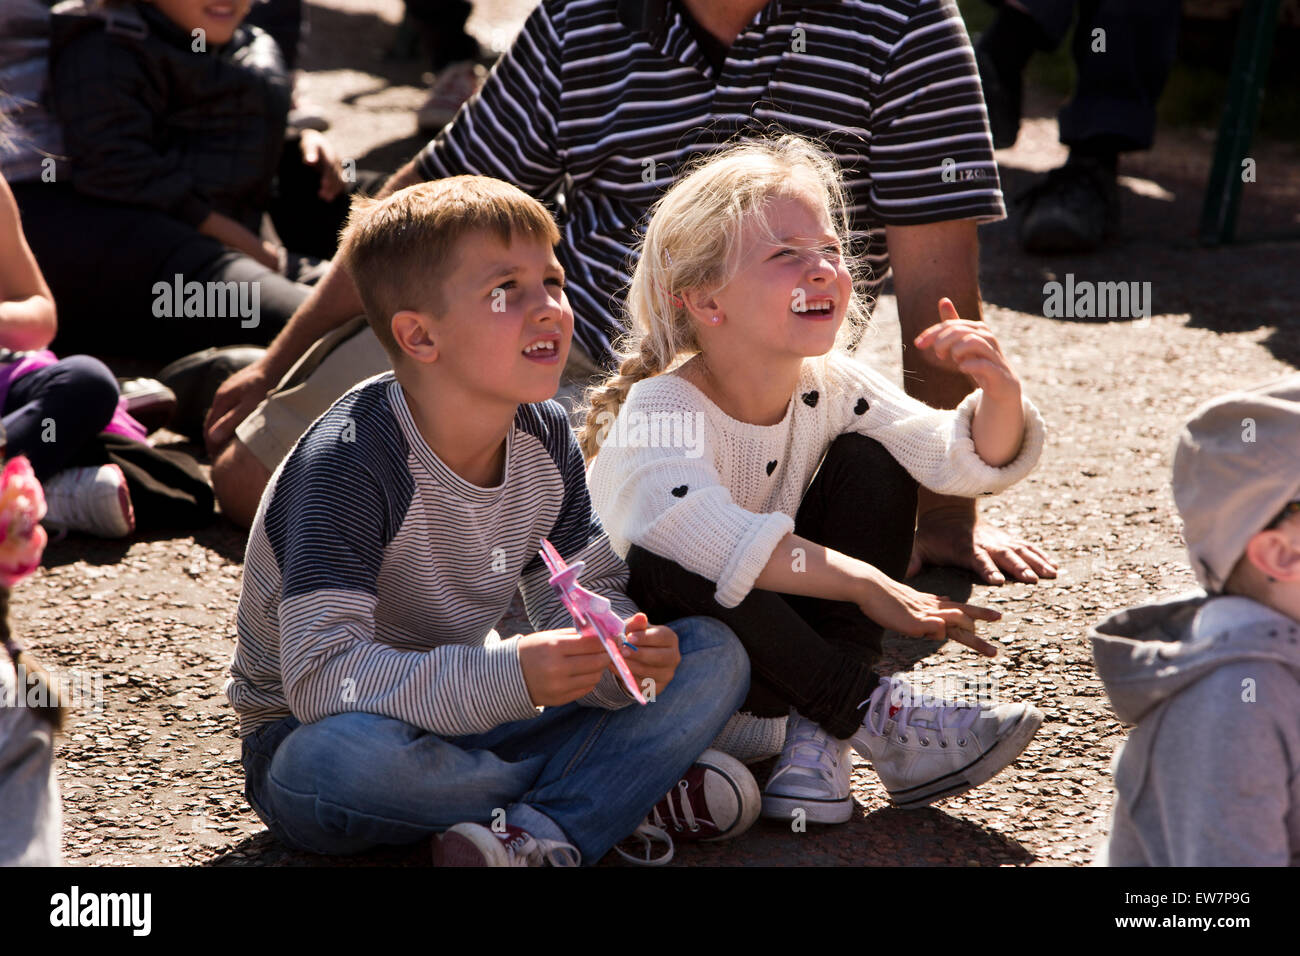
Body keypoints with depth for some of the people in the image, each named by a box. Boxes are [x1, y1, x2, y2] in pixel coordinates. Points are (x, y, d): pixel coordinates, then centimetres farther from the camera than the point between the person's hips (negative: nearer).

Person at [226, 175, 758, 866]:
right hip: (308, 745, -6)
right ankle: (626, 790, -21)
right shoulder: (347, 464, -25)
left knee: (714, 657, -6)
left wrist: (622, 652, -22)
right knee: (351, 753, -43)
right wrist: (509, 678, -43)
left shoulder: (544, 438, -3)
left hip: (464, 717, 6)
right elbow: (321, 678, -33)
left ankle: (544, 831, -26)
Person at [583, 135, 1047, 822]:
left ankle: (819, 739, -19)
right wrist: (867, 584, -48)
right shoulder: (662, 411, -25)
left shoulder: (830, 388, -5)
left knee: (875, 462, -9)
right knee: (664, 566, -39)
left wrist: (999, 391, -30)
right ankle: (870, 715, -25)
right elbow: (703, 536, -46)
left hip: (775, 640, 6)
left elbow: (966, 460, -7)